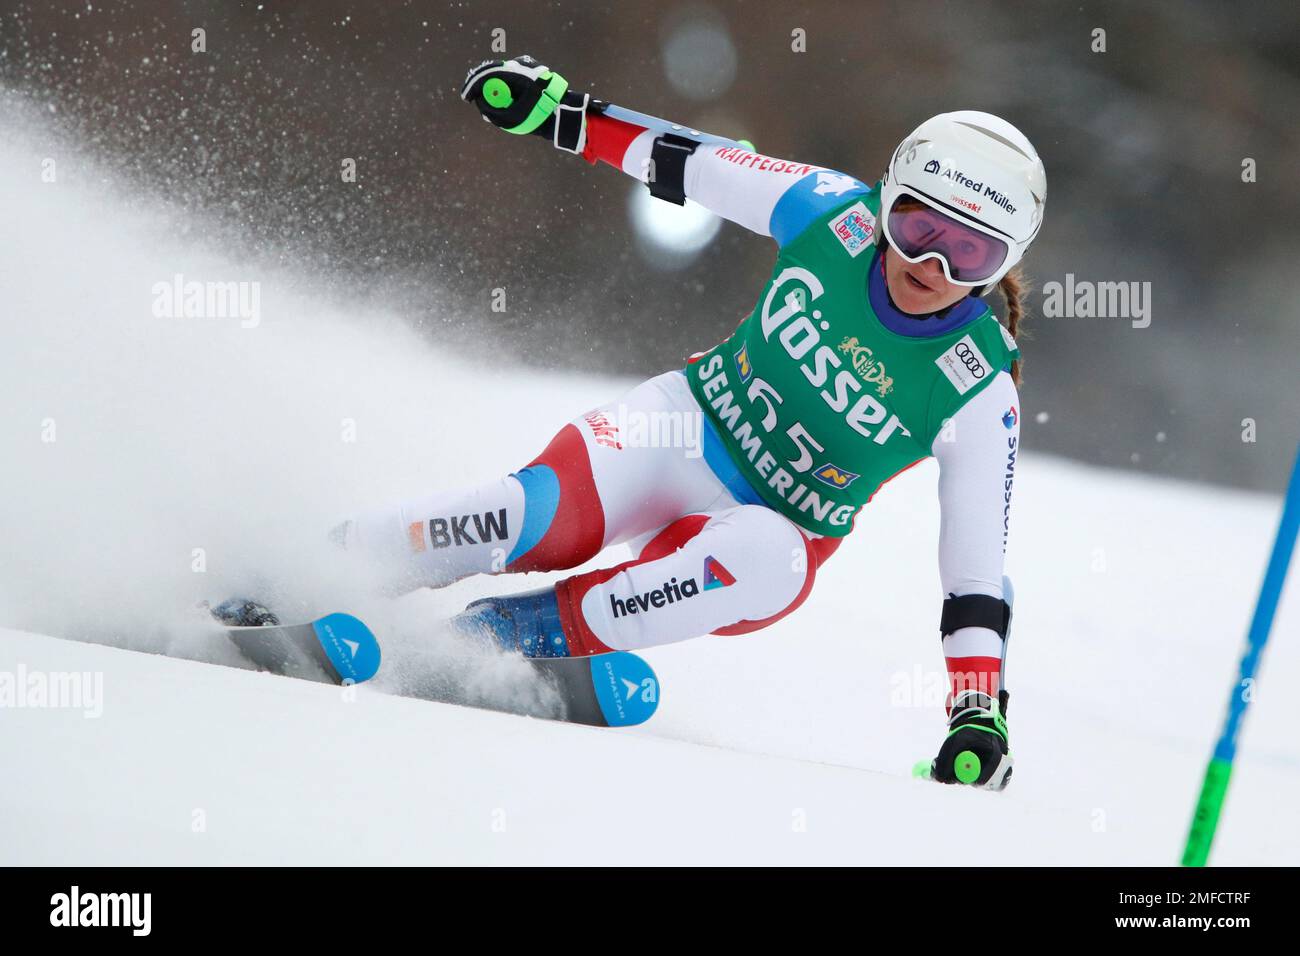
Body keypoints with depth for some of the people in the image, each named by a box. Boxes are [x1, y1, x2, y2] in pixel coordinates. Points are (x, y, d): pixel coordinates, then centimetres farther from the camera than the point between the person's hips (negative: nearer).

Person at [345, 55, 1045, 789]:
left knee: (767, 561, -38)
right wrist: (560, 112, -1)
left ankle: (508, 634, -28)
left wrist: (981, 712, -22)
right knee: (543, 515, -29)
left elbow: (978, 569, -14)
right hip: (687, 423, 1)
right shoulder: (838, 215, -13)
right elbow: (693, 160, 0)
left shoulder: (979, 395, -17)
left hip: (772, 526, -1)